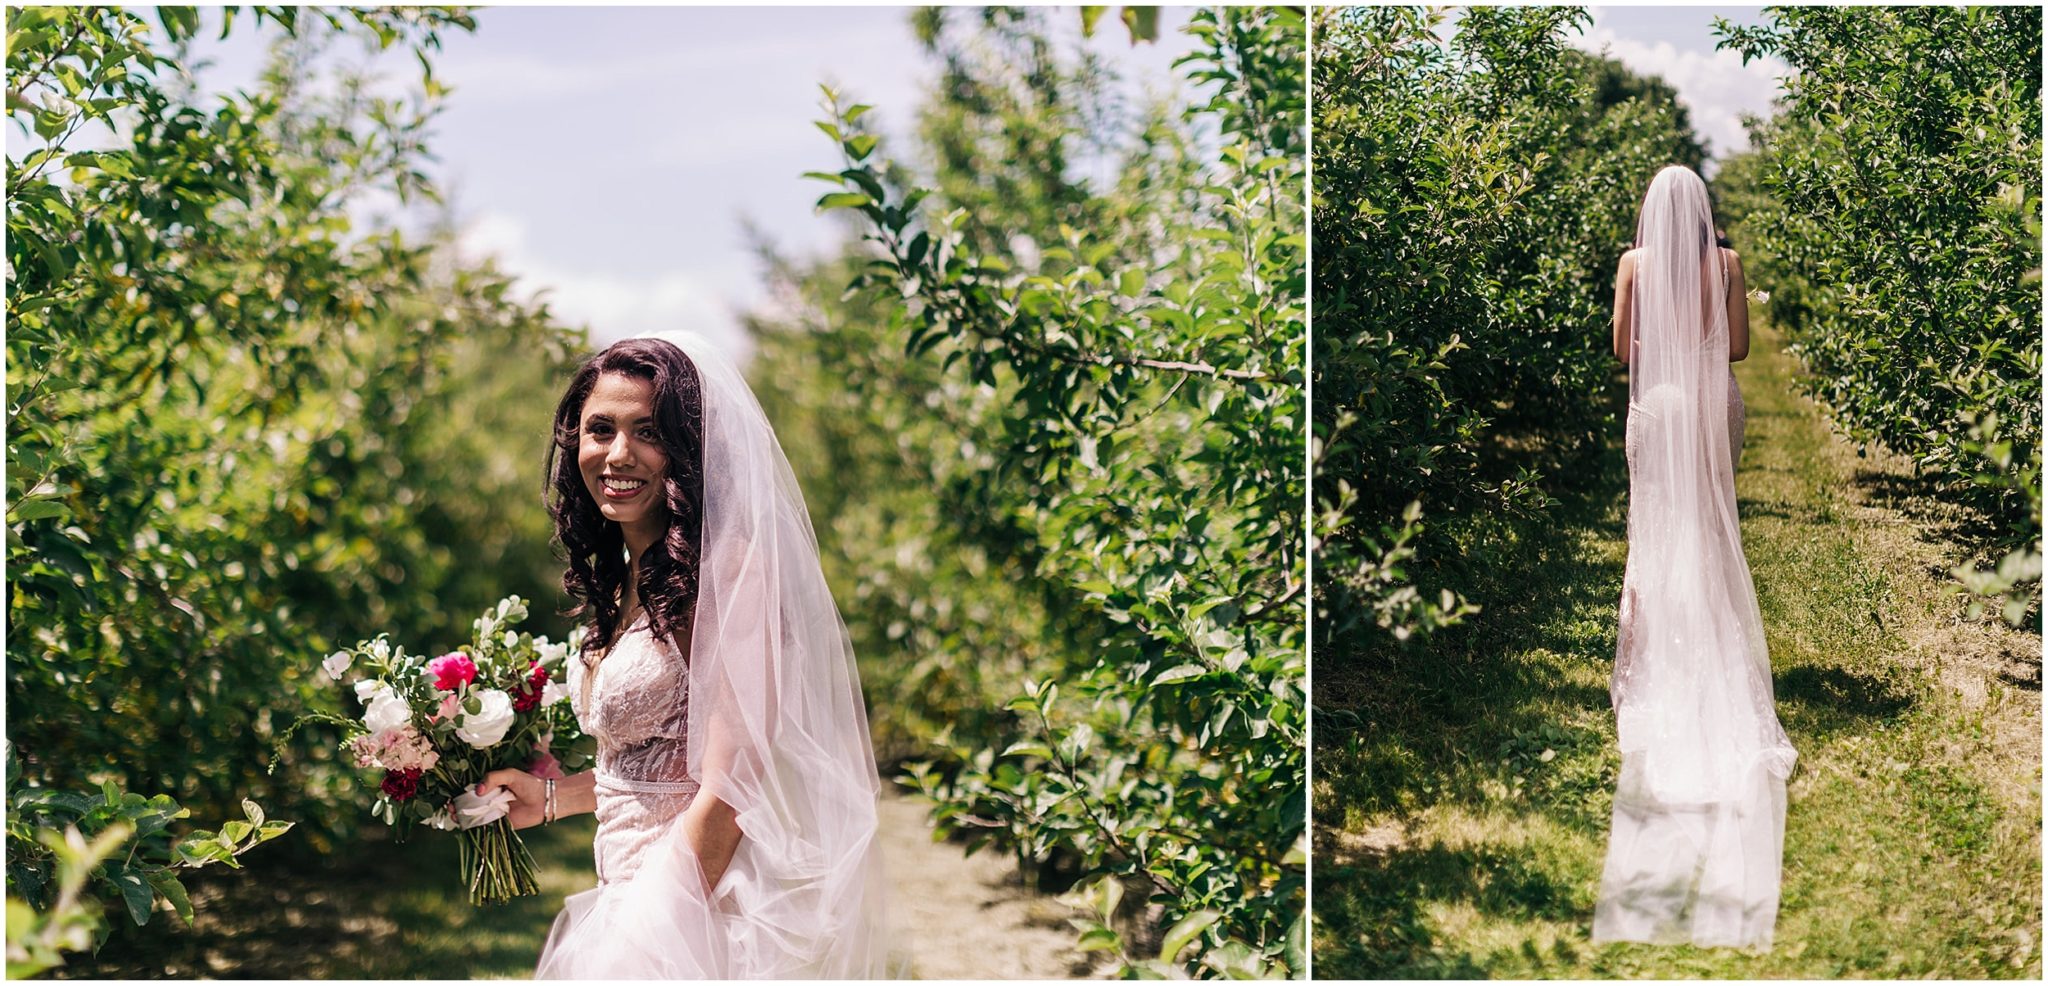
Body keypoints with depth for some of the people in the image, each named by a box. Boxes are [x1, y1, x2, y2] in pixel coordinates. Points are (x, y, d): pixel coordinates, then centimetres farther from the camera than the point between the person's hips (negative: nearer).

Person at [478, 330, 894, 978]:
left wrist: (652, 937, -22)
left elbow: (728, 790, -21)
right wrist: (551, 797, 11)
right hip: (632, 902, 8)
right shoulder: (626, 582, 10)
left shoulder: (725, 568, -17)